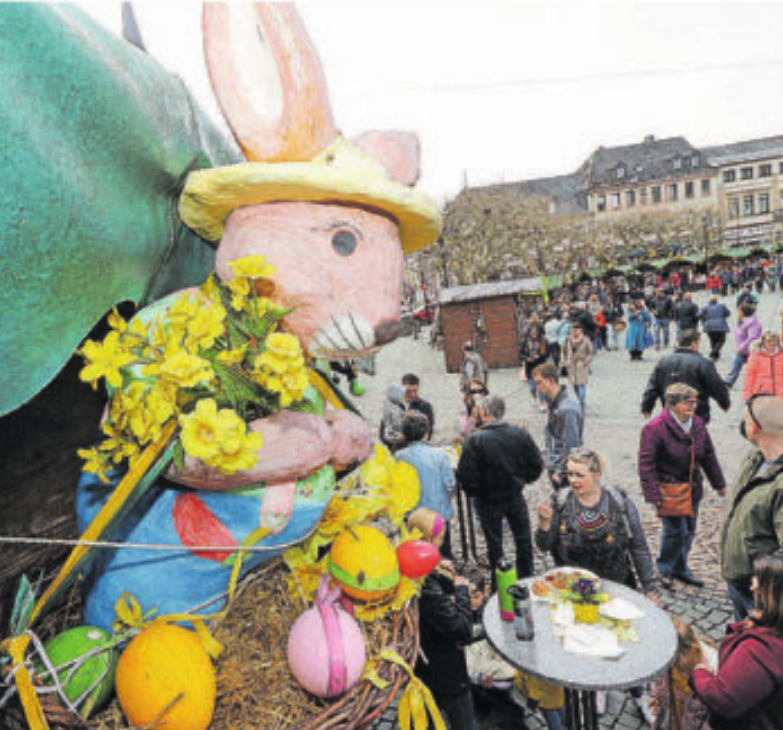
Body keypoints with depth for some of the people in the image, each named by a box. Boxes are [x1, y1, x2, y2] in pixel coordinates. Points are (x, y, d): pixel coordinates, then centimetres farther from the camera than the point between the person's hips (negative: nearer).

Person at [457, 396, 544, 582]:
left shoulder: (476, 440, -24)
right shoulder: (520, 434, -11)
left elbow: (465, 475, -22)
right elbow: (537, 465, -4)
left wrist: (474, 492, -3)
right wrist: (522, 480, 12)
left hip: (488, 500, -3)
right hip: (515, 496, 3)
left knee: (494, 542, 14)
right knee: (523, 539, 21)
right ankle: (525, 579, 36)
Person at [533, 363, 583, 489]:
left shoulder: (567, 409, -25)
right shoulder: (553, 403, 4)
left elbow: (571, 445, -23)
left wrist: (560, 472, -17)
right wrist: (551, 467, 13)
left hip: (564, 471, -8)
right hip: (555, 467, 8)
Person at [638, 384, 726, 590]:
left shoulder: (698, 424, 3)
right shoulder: (655, 428, -18)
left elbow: (708, 456, 15)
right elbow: (646, 465, -17)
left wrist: (719, 484, 19)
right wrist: (653, 494, -20)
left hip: (692, 489, 7)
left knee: (689, 530, 15)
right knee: (675, 531, -7)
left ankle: (680, 569, 34)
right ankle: (664, 569, 17)